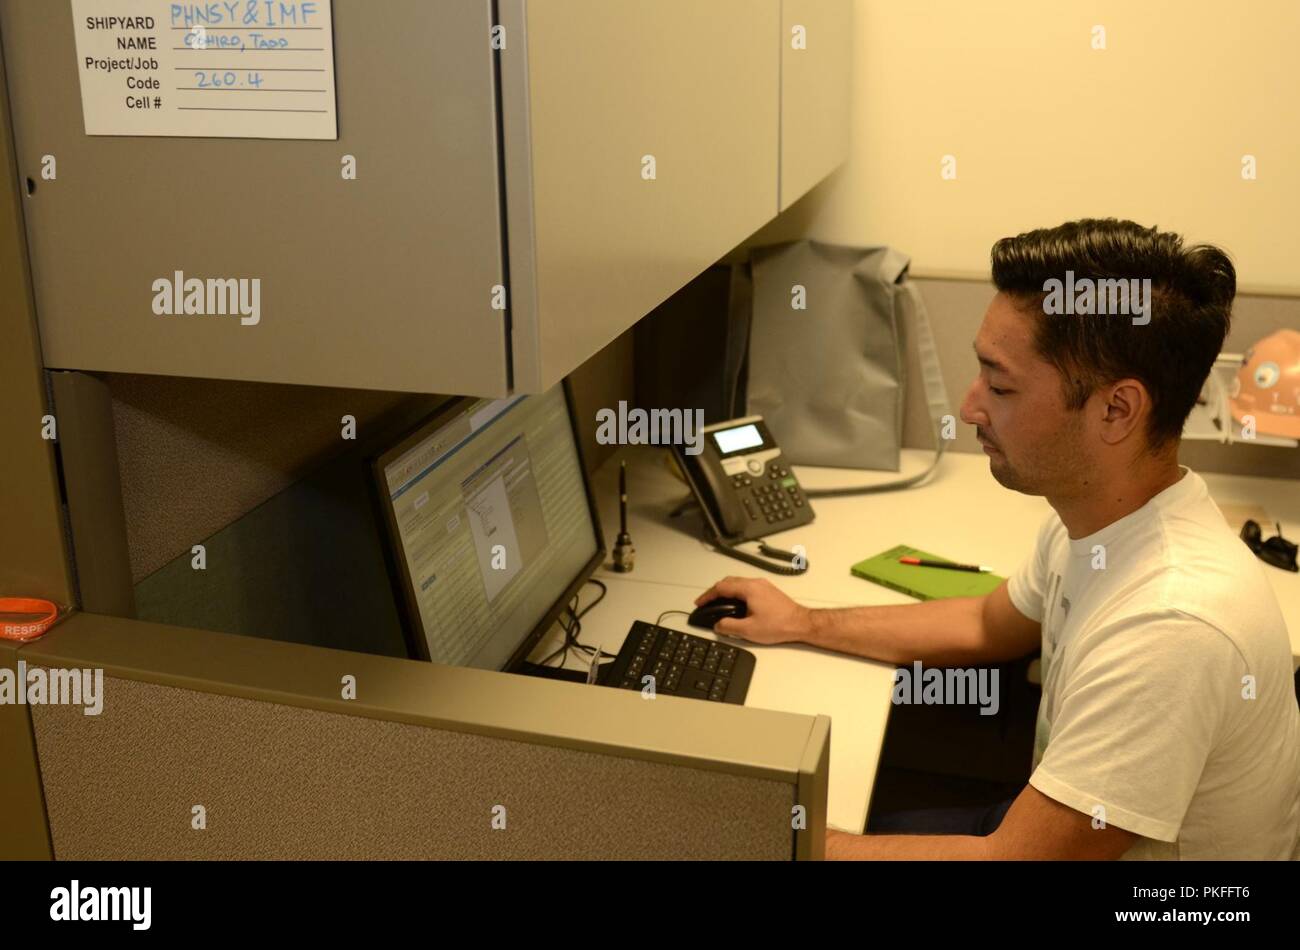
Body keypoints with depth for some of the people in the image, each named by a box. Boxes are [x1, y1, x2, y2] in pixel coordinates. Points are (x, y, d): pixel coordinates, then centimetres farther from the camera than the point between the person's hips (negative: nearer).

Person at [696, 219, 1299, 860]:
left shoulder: (1171, 626, -35)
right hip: (1058, 829, 7)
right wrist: (805, 625, 11)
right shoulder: (1094, 514, -6)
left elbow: (1009, 855, -31)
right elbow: (989, 625, 12)